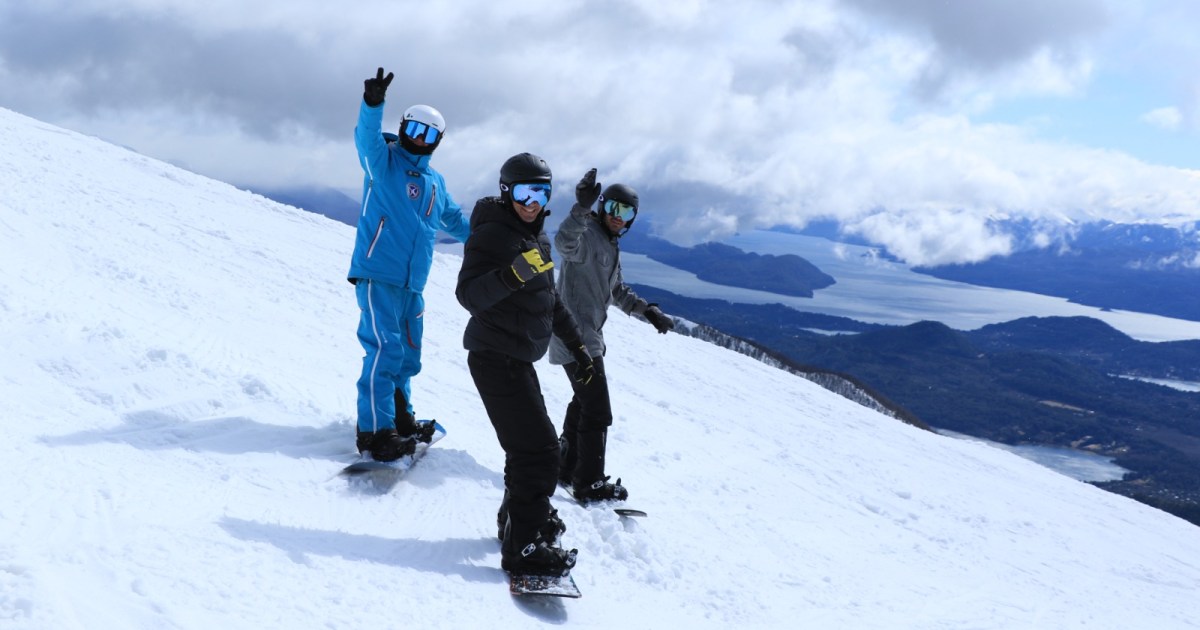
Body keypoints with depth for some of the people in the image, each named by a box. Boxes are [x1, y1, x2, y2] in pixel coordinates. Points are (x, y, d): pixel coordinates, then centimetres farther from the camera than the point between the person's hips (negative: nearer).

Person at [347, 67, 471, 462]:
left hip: (412, 284, 7)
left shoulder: (435, 182, 19)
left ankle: (400, 418, 29)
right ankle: (375, 432, -13)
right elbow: (367, 137, -23)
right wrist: (373, 104, -41)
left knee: (408, 354, 13)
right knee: (386, 349, -15)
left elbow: (456, 221, 34)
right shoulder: (383, 160, 0)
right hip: (377, 274, -7)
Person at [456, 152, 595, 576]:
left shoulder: (537, 238, 14)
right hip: (496, 359, -9)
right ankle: (522, 546, -6)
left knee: (533, 443, 19)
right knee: (539, 449, -12)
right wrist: (511, 275, -41)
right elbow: (469, 295, -25)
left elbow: (549, 300, 25)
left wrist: (576, 343, 28)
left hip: (518, 359, 10)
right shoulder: (491, 234, -14)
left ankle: (521, 517, 36)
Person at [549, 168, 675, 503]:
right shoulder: (587, 234, -13)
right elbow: (565, 243, -38)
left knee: (585, 403, 21)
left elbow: (617, 291, 28)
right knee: (597, 411, -9)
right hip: (576, 335, -11)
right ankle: (589, 484, -2)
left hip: (589, 335, 11)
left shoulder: (610, 245, 18)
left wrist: (648, 310, 16)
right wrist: (582, 208, -53)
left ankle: (567, 468, 34)